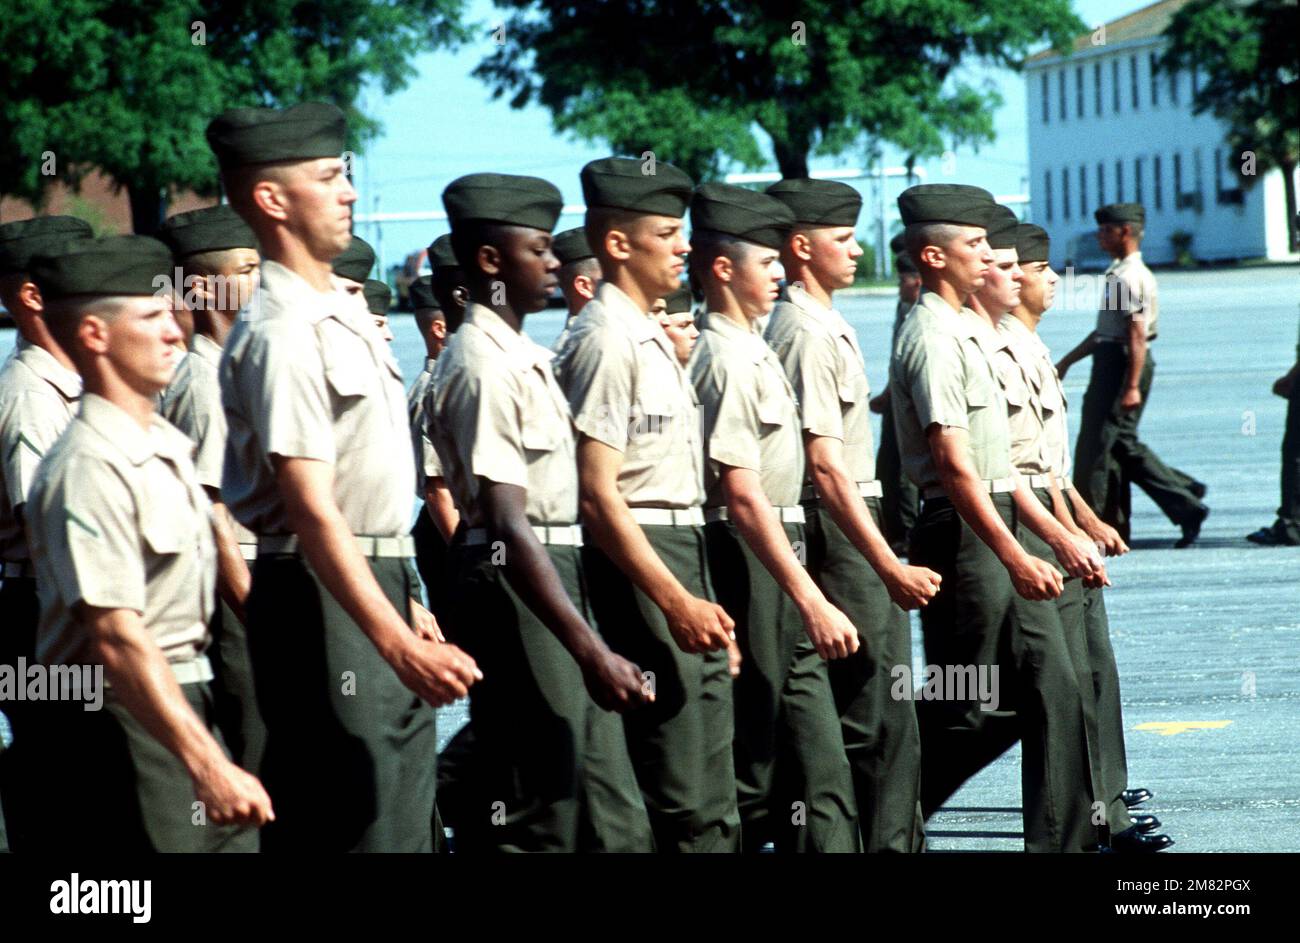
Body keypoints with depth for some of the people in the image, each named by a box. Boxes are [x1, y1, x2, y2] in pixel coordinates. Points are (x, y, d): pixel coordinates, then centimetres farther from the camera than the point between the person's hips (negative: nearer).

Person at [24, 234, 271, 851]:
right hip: (121, 725, -9)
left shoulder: (168, 446, 13)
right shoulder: (89, 469, -17)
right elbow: (117, 637, -25)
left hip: (185, 707, 9)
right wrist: (207, 763, -30)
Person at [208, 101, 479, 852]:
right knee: (353, 827, -7)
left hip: (377, 590, 10)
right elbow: (312, 513, -24)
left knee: (406, 821, 13)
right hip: (322, 601, -10)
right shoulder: (283, 334, -17)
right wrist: (398, 643, -29)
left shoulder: (341, 317, 13)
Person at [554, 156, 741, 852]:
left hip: (682, 557, 10)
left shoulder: (650, 338, 16)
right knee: (679, 799, -8)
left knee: (710, 798, 11)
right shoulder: (606, 342, -14)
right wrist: (675, 601, -23)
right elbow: (598, 495, -20)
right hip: (637, 563, -10)